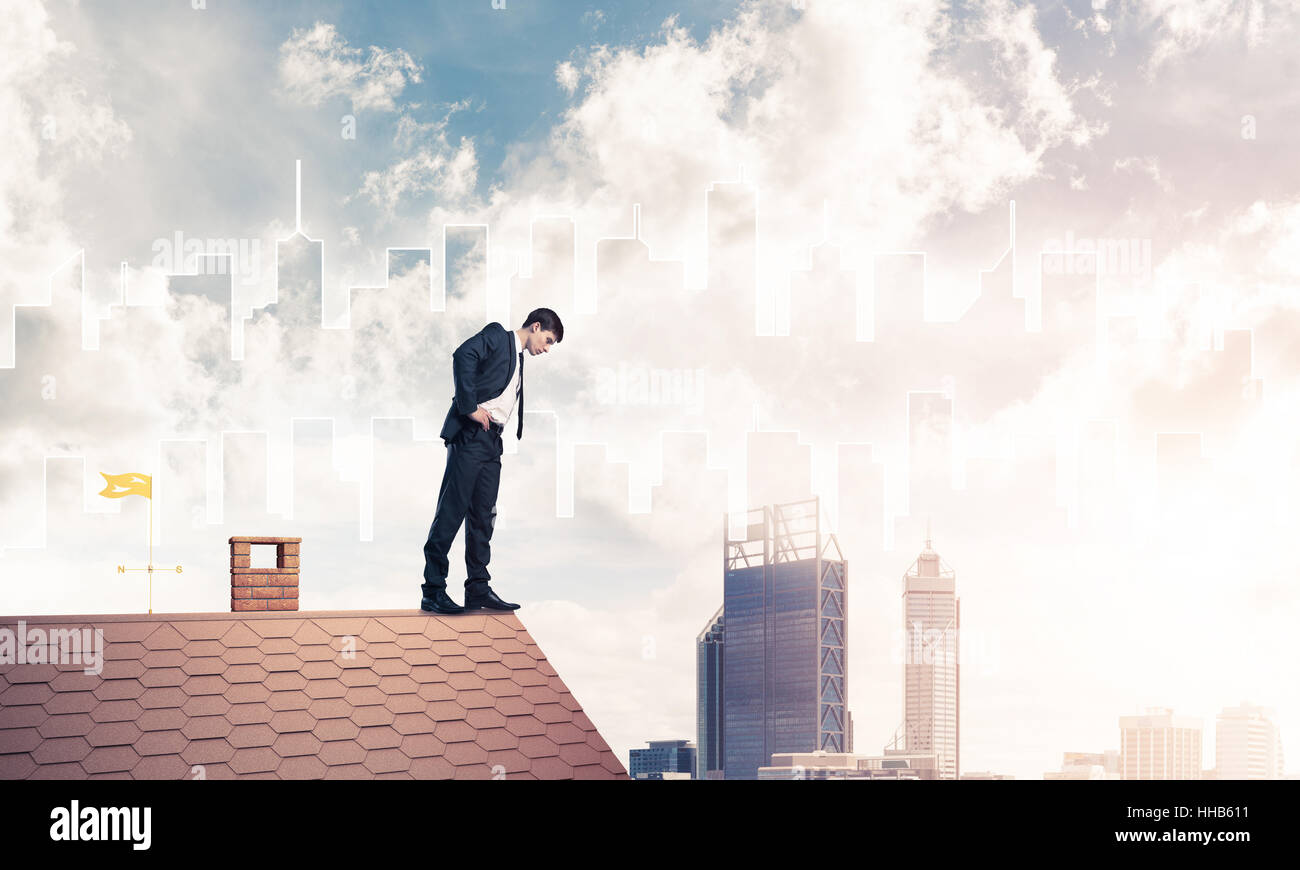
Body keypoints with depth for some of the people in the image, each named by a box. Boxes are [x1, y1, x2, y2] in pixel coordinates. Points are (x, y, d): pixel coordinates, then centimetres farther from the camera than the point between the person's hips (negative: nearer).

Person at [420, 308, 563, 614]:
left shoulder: (518, 360, 26)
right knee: (452, 510, -8)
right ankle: (433, 591, -6)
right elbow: (464, 355, -17)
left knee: (483, 516, 8)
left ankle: (478, 589, 12)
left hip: (492, 440, 9)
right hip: (470, 434, -8)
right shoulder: (496, 335, 1)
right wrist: (469, 407, -19)